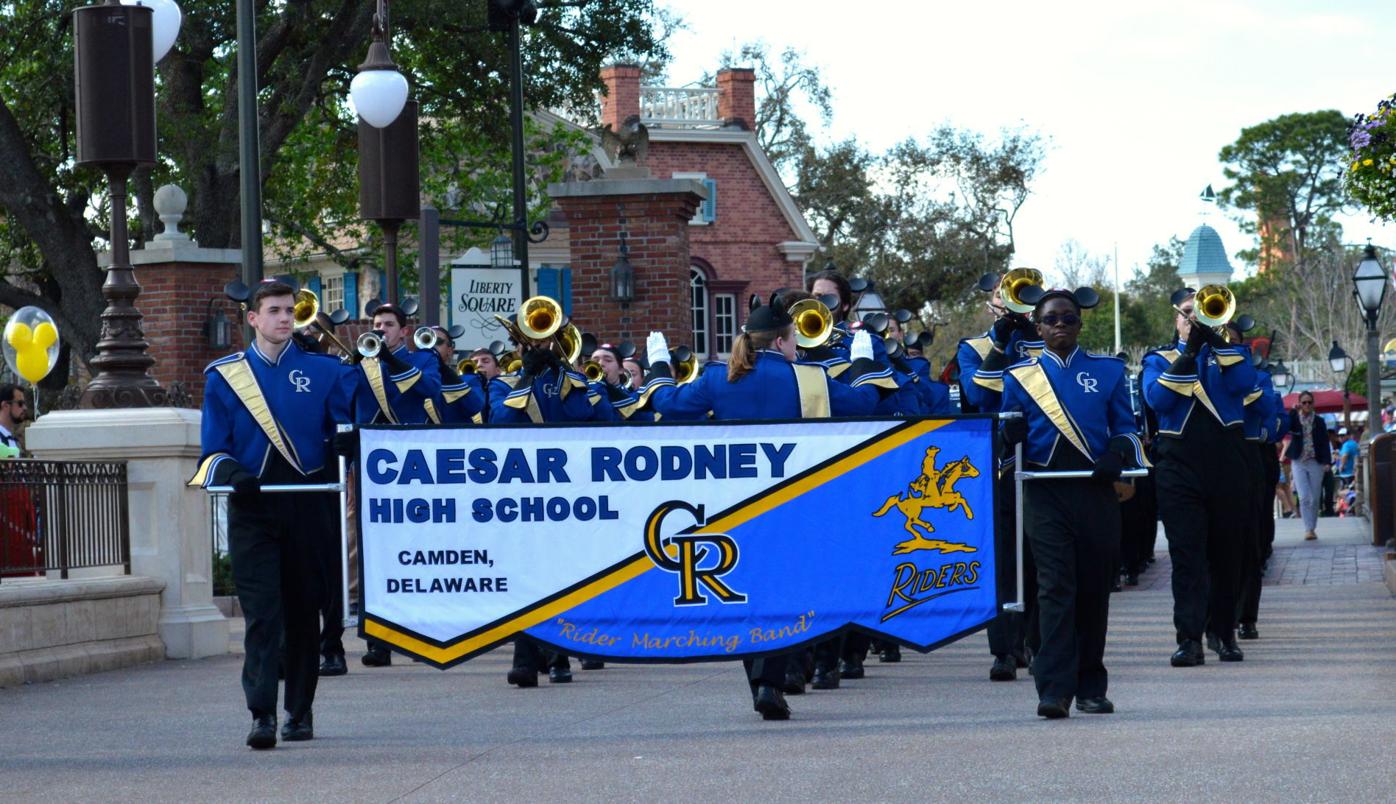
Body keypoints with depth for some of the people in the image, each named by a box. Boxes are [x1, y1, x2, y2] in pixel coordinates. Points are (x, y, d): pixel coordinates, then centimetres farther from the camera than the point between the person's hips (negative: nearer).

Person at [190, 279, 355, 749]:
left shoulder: (322, 372, 6)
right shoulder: (224, 377, 7)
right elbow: (214, 449, 5)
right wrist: (233, 474, -16)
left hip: (309, 510, 1)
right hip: (253, 509, -1)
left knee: (303, 611, 8)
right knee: (261, 613, -11)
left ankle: (301, 712, 18)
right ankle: (261, 715, -17)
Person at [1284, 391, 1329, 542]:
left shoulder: (1319, 421, 6)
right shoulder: (1294, 419, 5)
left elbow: (1325, 442, 4)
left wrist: (1326, 461, -6)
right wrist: (1294, 411, -19)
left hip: (1315, 462, 1)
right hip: (1299, 463, -1)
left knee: (1314, 499, 3)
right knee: (1304, 497, -11)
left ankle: (1312, 528, 14)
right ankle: (1309, 529, -12)